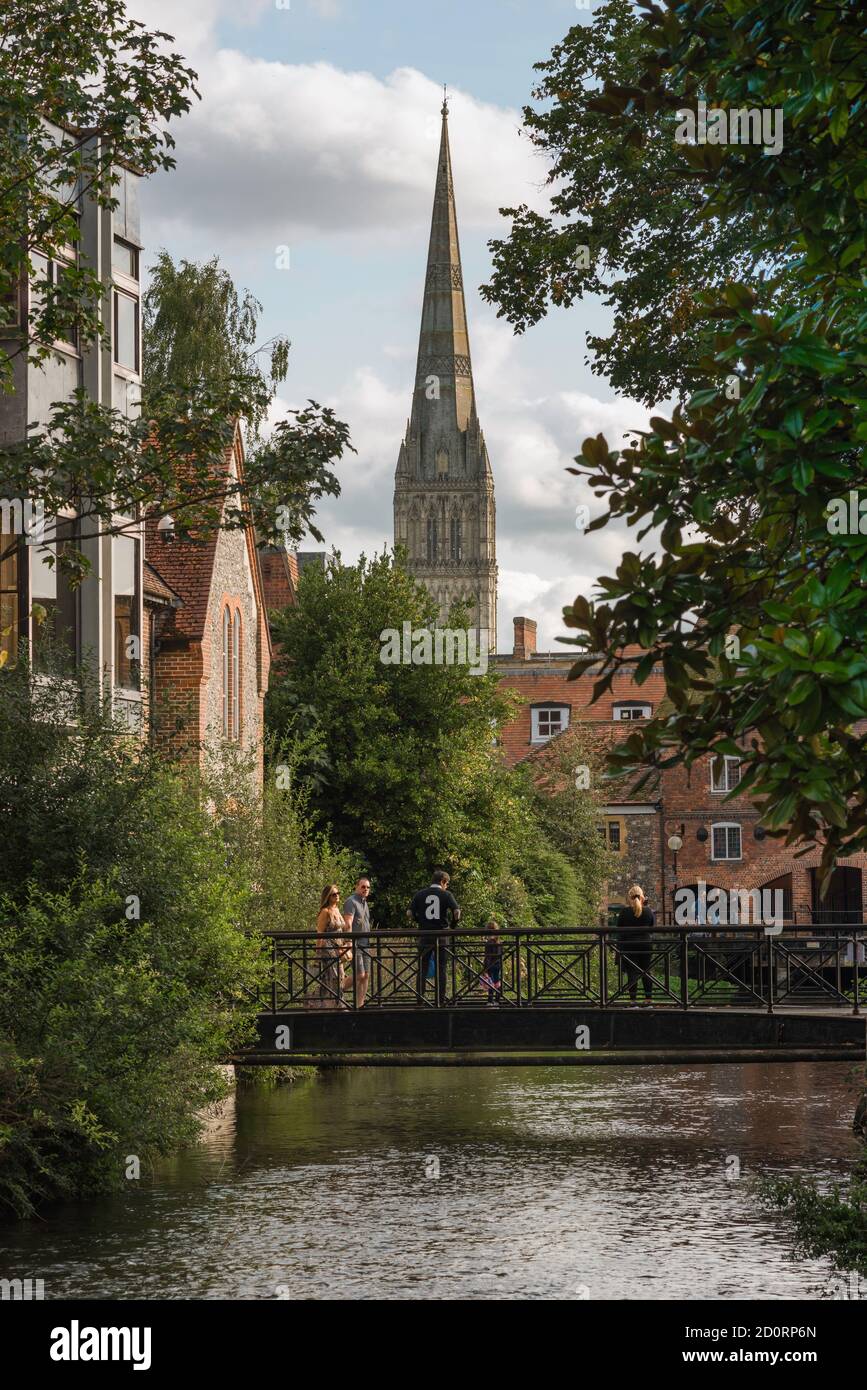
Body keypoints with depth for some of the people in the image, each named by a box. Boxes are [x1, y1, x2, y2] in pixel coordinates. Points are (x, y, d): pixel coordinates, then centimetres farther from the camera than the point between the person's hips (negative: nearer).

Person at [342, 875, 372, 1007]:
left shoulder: (364, 902, 18)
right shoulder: (351, 901, -9)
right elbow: (348, 924, -17)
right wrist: (349, 943, -24)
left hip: (365, 944, 8)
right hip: (355, 944, -8)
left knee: (366, 976, 4)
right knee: (359, 975, -15)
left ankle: (360, 1005, 6)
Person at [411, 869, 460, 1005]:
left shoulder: (420, 894, 5)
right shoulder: (446, 895, -2)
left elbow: (410, 913, 2)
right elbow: (457, 912, -11)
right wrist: (452, 924, 7)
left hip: (424, 936, 2)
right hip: (441, 936, -2)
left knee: (422, 970, 7)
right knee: (440, 970, 5)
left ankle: (420, 1000, 4)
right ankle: (440, 1000, 3)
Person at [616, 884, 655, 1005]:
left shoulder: (624, 912, -7)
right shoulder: (648, 912, -2)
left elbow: (619, 931, -2)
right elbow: (653, 928, 10)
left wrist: (619, 948, 6)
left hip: (629, 946, -2)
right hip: (646, 944, 2)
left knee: (632, 973, -1)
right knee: (646, 972, 9)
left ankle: (633, 1000, -4)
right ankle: (648, 999, 9)